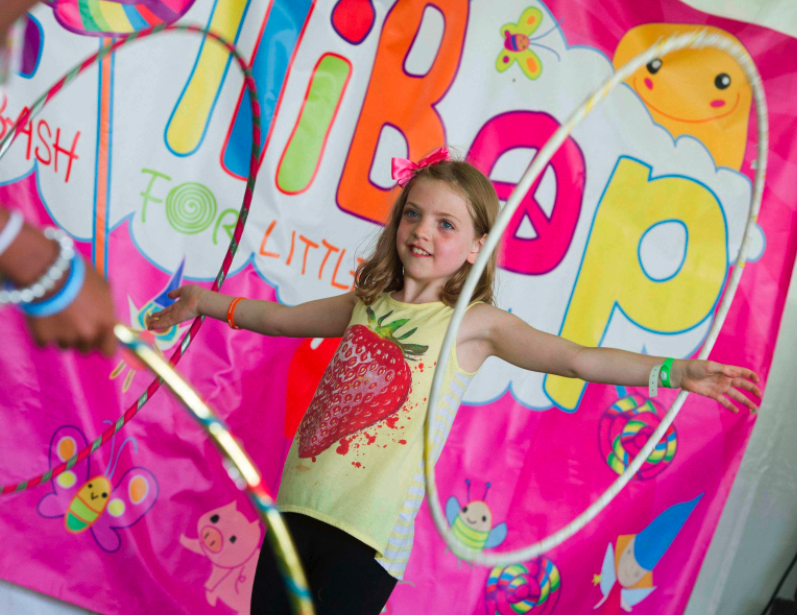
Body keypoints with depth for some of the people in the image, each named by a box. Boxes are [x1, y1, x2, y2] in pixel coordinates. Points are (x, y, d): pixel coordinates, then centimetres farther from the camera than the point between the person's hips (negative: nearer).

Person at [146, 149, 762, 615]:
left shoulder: (475, 322, -4)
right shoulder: (368, 303, 11)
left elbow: (577, 358, -14)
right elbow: (282, 318, 26)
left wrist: (675, 371, -25)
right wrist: (207, 301, 28)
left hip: (371, 536, -5)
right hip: (298, 508, 5)